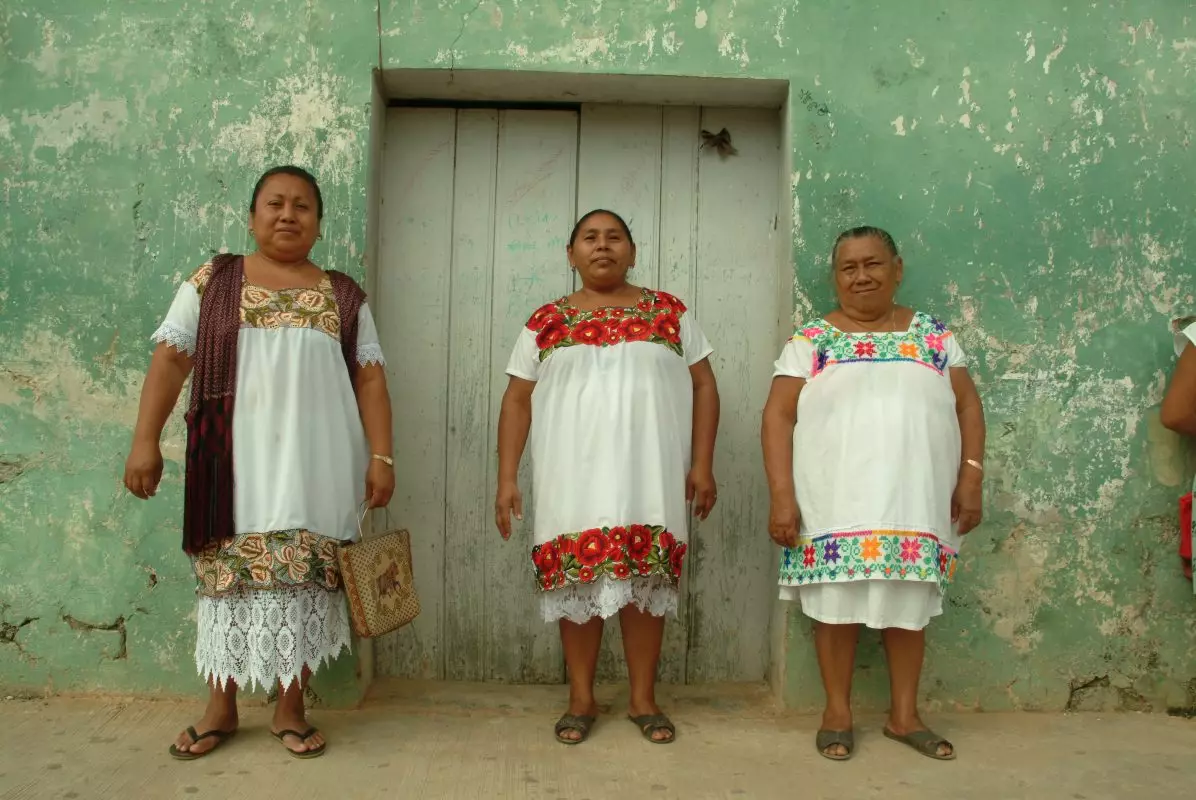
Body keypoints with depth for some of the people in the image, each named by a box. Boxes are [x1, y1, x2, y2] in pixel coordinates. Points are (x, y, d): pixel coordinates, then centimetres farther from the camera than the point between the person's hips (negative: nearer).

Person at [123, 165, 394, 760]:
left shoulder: (344, 296, 10)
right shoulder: (213, 281, 8)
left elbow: (370, 378, 6)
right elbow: (170, 358, 2)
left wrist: (381, 455, -3)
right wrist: (145, 440, -7)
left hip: (315, 465, 1)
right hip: (237, 461, 0)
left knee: (303, 580, 3)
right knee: (231, 576, 5)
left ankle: (290, 710, 16)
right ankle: (220, 707, 20)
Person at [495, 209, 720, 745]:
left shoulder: (669, 313, 8)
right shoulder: (546, 322, 7)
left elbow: (704, 387, 7)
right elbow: (517, 402, 7)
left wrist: (702, 465, -2)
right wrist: (507, 478, 0)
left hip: (649, 478, 0)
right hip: (573, 478, 0)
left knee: (645, 581, 4)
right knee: (577, 580, 3)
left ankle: (644, 699, 18)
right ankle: (581, 700, 18)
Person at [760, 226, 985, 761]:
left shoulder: (934, 335, 10)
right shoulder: (810, 341, 2)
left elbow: (968, 407, 11)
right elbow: (778, 417, -3)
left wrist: (970, 477, -1)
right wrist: (782, 495, -12)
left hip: (916, 500, 2)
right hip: (834, 501, -2)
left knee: (909, 604, 9)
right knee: (836, 602, 3)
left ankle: (904, 715, 25)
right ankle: (837, 712, 20)